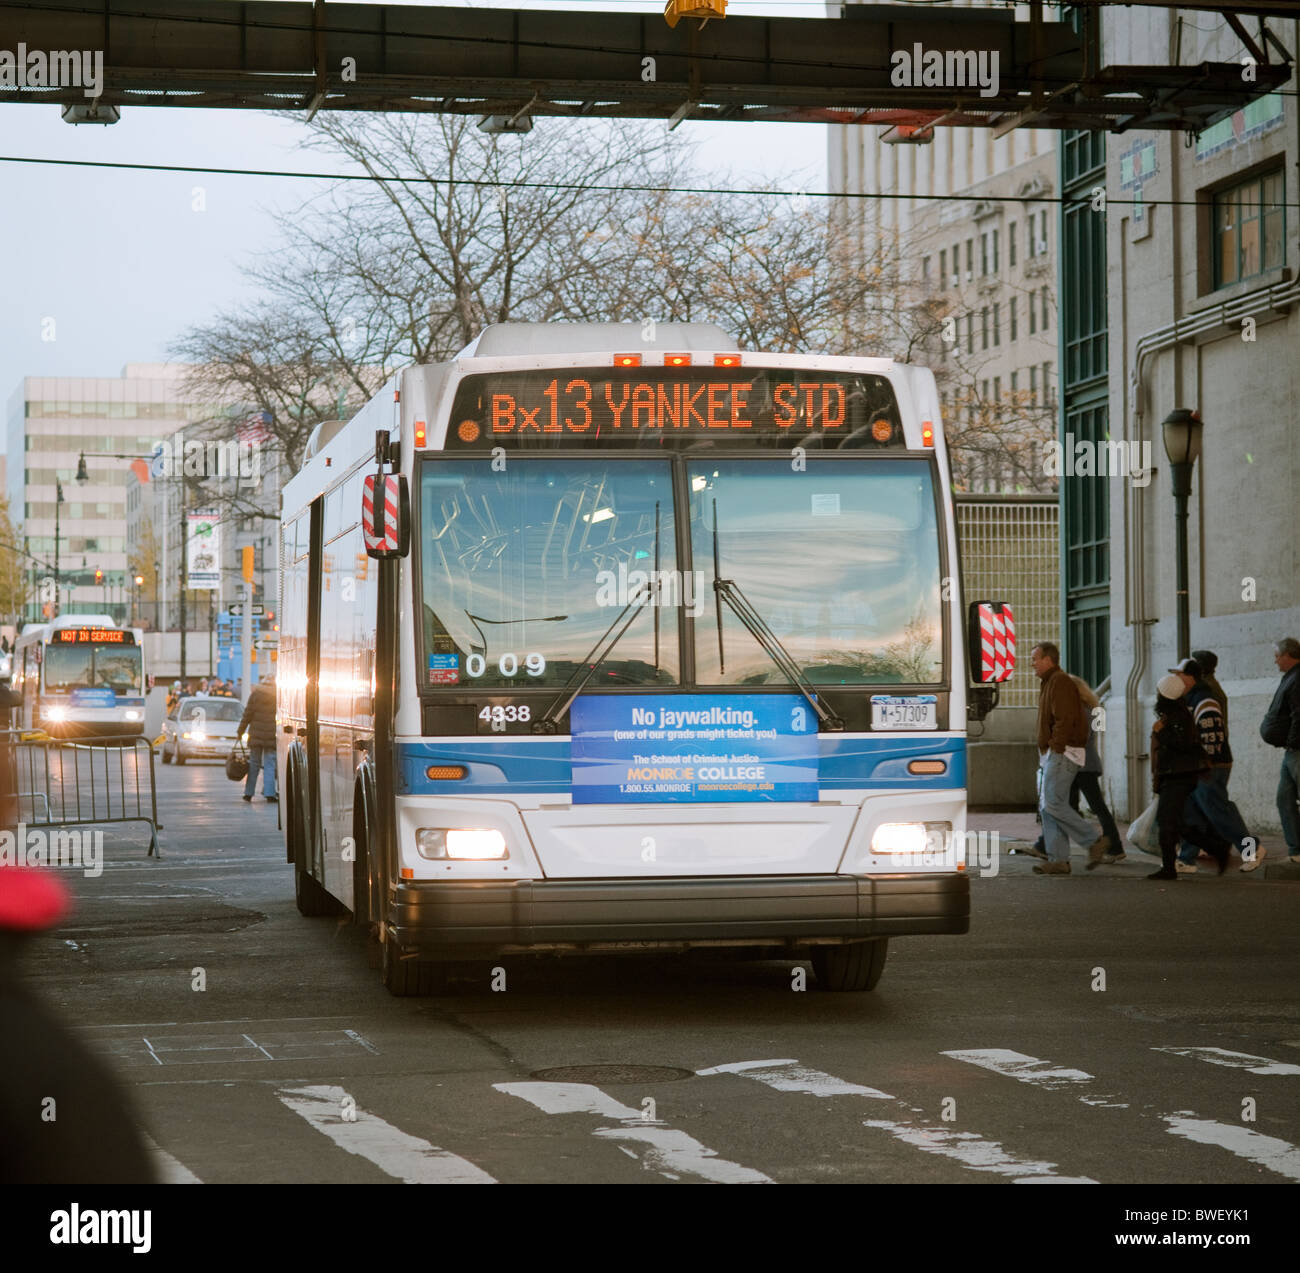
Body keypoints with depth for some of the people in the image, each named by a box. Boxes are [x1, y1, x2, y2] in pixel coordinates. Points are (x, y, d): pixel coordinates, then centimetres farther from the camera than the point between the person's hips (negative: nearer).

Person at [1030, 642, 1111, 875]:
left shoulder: (1059, 682, -11)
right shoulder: (1050, 683, 22)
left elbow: (1064, 720, -20)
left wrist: (1056, 749, -21)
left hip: (1062, 753, -11)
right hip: (1054, 754, 11)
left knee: (1053, 804, -14)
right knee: (1047, 807, 6)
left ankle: (1094, 842, -9)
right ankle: (1058, 860, 4)